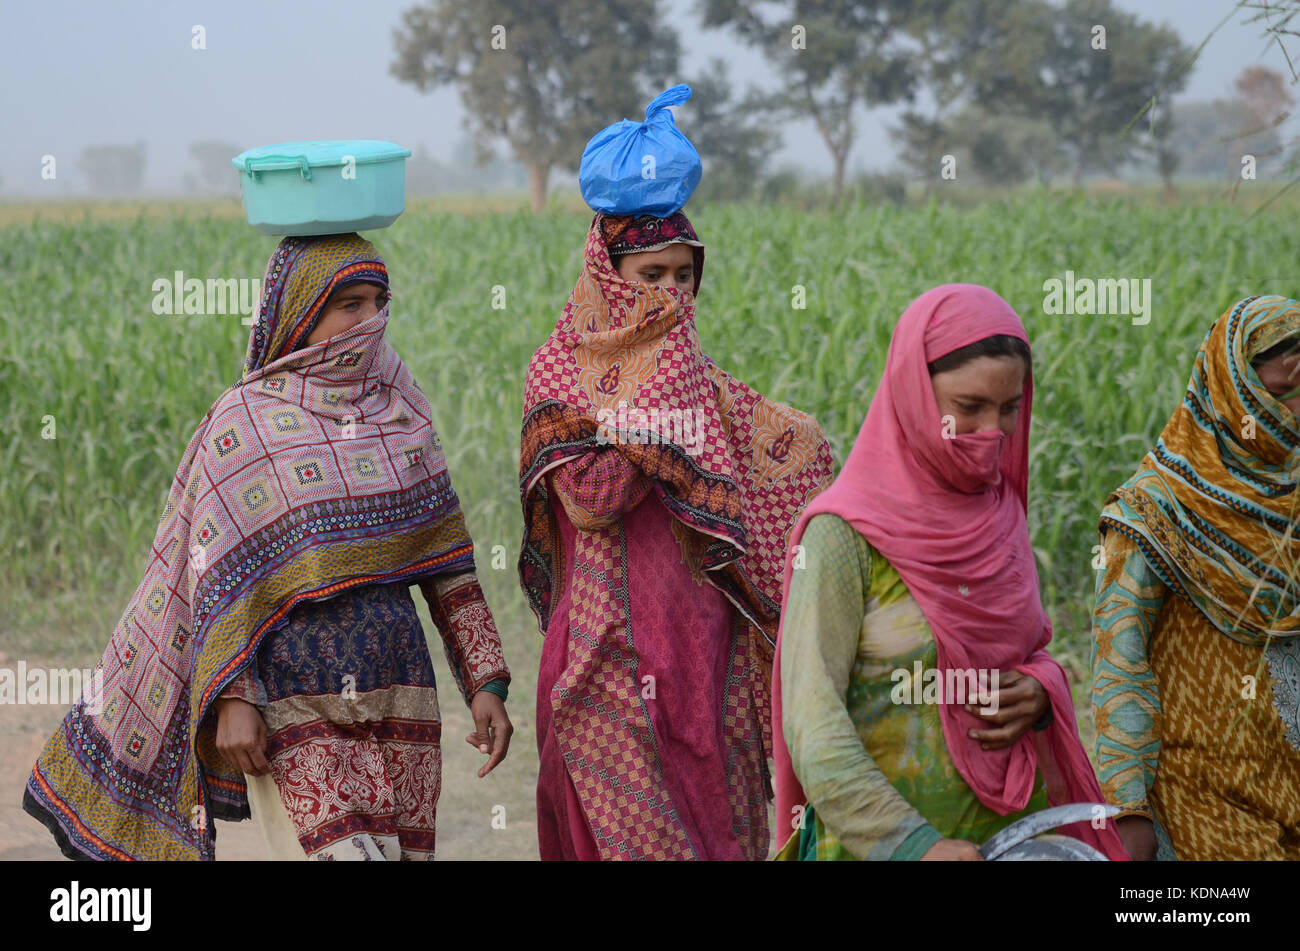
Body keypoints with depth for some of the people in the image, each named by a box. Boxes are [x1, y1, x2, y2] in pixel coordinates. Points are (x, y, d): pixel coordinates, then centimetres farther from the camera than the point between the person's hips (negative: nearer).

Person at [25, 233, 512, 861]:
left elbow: (446, 559, 11)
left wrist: (485, 681, 5)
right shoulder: (241, 424, -1)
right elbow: (219, 580, -5)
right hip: (293, 703, -5)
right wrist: (233, 700, -15)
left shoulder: (400, 411, 11)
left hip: (400, 703, 5)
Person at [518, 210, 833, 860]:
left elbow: (802, 446, 5)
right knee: (628, 828, -5)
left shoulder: (694, 374, 13)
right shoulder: (557, 373, -1)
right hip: (613, 646, -4)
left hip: (707, 637, 5)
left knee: (716, 823, 5)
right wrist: (656, 424, -12)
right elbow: (589, 498, -15)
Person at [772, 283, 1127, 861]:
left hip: (1015, 828, 5)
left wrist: (1042, 688, -5)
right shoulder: (844, 533, -13)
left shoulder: (1001, 514, 5)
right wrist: (914, 843, -25)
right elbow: (813, 726, -17)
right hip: (878, 843, -5)